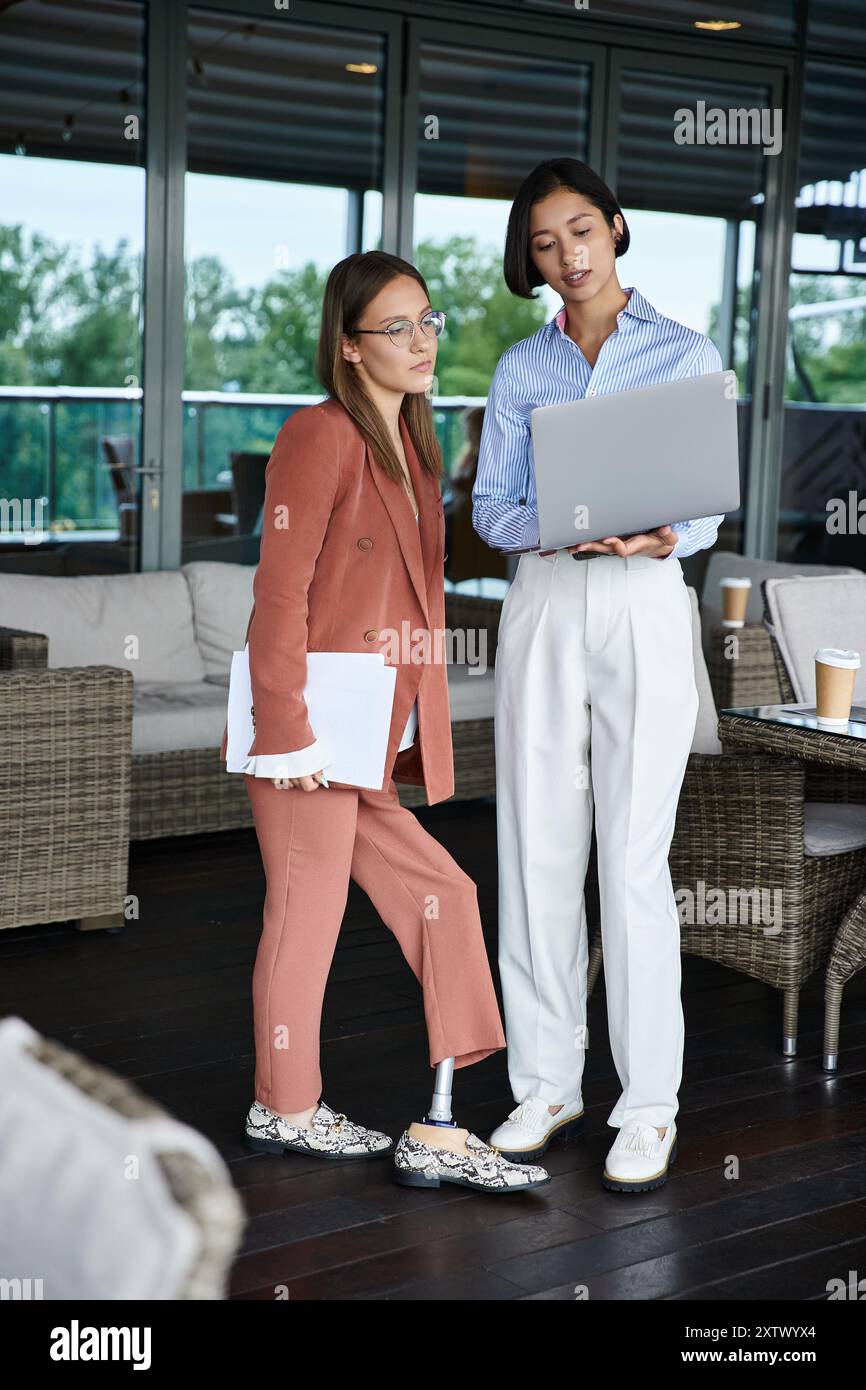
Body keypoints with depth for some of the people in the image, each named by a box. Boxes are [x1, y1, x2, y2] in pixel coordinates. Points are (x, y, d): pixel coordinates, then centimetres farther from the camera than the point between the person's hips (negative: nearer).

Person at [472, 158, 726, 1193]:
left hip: (645, 609, -3)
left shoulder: (686, 355, 6)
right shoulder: (520, 369, 12)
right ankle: (547, 1086, 15)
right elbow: (490, 506, 7)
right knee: (536, 851, 3)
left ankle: (648, 1104, 6)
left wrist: (664, 536, -17)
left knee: (633, 860, -5)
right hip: (543, 605, 3)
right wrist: (557, 527, -15)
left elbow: (711, 505, 5)